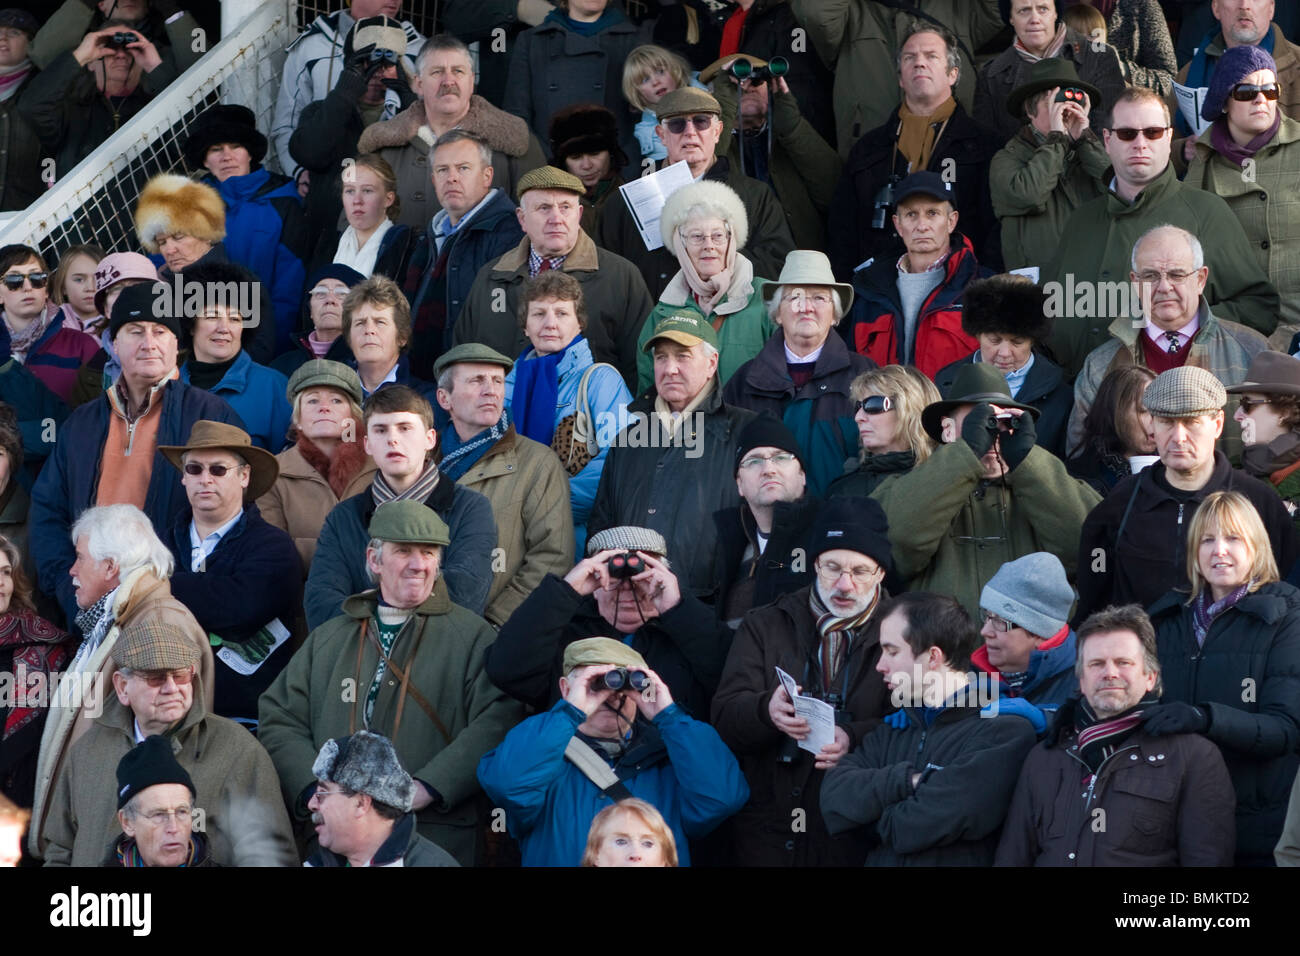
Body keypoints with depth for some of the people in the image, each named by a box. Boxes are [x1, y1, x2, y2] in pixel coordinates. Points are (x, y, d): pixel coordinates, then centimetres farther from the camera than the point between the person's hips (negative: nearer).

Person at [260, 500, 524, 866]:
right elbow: (278, 722, 14)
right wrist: (316, 790, -4)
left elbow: (497, 723, -5)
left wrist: (426, 788, -15)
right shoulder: (327, 640, 21)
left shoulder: (471, 635, 9)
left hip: (435, 834, -2)